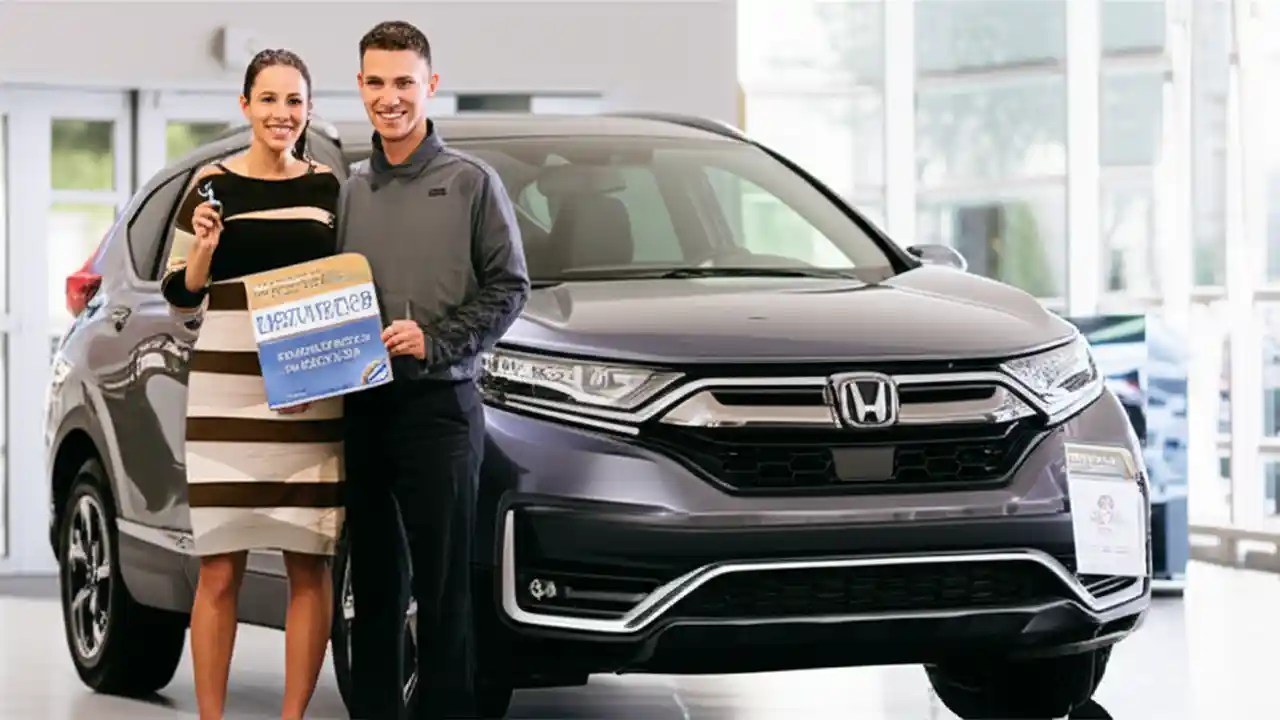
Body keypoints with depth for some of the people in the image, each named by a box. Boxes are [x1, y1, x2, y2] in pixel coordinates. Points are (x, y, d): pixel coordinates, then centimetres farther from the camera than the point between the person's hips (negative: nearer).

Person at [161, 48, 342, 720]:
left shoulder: (330, 187, 9)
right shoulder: (212, 186, 4)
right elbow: (180, 297, 7)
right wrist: (203, 249, -12)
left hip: (313, 403, 2)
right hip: (225, 397, -2)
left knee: (309, 568, 1)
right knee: (221, 570, -1)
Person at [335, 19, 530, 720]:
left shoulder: (470, 182, 1)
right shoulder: (349, 189, 13)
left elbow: (509, 287, -2)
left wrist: (436, 341, -14)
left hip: (438, 405, -4)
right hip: (359, 407, 4)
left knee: (443, 584, -3)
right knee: (372, 580, 9)